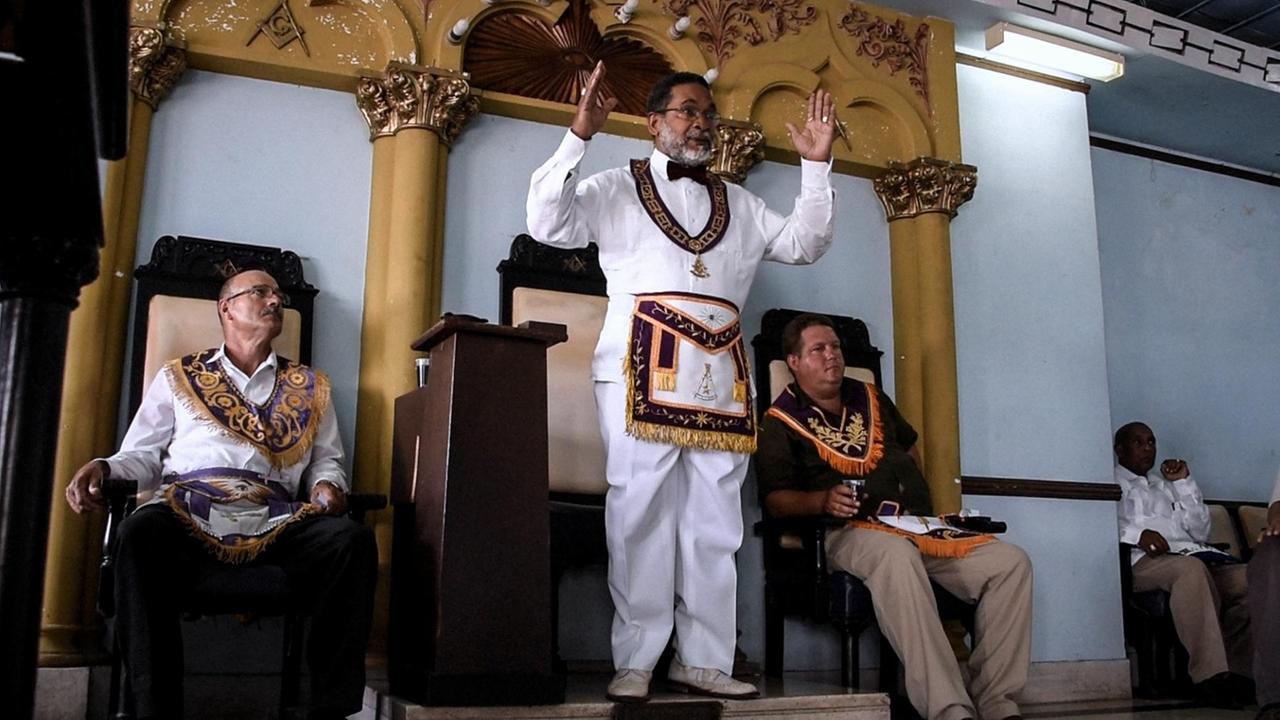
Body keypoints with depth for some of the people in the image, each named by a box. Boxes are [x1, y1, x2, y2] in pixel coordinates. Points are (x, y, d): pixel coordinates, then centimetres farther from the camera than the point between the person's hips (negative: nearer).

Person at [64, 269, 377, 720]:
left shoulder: (310, 387, 27)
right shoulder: (178, 377, 24)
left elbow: (327, 460, 22)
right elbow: (143, 454, 18)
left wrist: (328, 485, -2)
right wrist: (103, 468, -4)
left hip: (276, 521, 1)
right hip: (189, 511, -1)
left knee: (353, 540, -30)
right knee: (140, 534, -37)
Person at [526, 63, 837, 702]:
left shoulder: (738, 204, 25)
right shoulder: (616, 189, 14)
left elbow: (803, 243, 19)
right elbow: (548, 225, 0)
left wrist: (816, 166, 10)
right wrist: (578, 138, -8)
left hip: (721, 377, 4)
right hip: (641, 371, -4)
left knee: (714, 521, 1)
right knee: (641, 514, -7)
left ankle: (703, 660, 7)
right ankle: (635, 662, -1)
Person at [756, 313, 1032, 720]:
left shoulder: (870, 398, 25)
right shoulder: (781, 422, 7)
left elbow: (910, 444, 39)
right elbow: (774, 499, -3)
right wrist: (823, 500, -21)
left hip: (919, 525, 7)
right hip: (851, 532, -6)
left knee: (1011, 562, -15)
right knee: (897, 556, -42)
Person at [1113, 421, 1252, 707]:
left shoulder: (1165, 485, 36)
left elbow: (1200, 533, 25)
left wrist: (1184, 483, 18)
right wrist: (1136, 534, -18)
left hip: (1194, 553, 6)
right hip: (1145, 560, -6)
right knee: (1191, 567, -40)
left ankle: (1239, 669, -26)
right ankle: (1209, 676, -42)